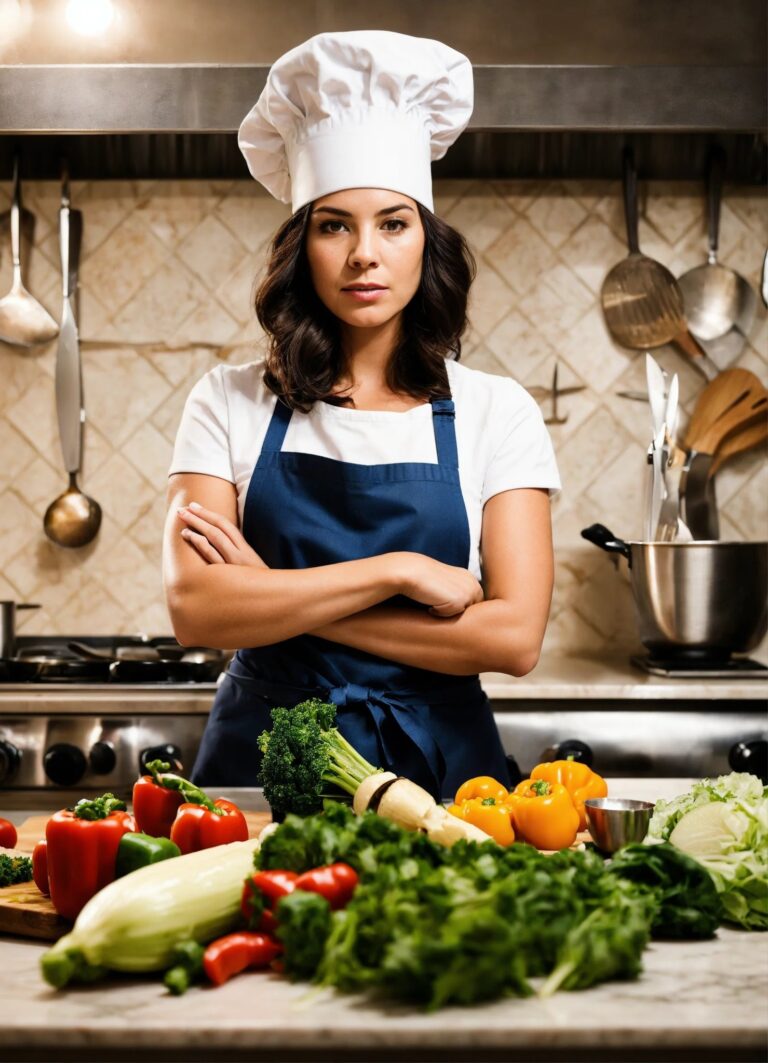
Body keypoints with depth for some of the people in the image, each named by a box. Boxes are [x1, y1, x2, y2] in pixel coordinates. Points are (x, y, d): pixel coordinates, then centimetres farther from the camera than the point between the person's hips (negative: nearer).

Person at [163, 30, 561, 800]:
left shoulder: (495, 411, 1)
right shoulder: (230, 403, 2)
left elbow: (513, 636, -9)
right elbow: (193, 609, -9)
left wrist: (278, 596, -9)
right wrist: (395, 572, -14)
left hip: (437, 761, 0)